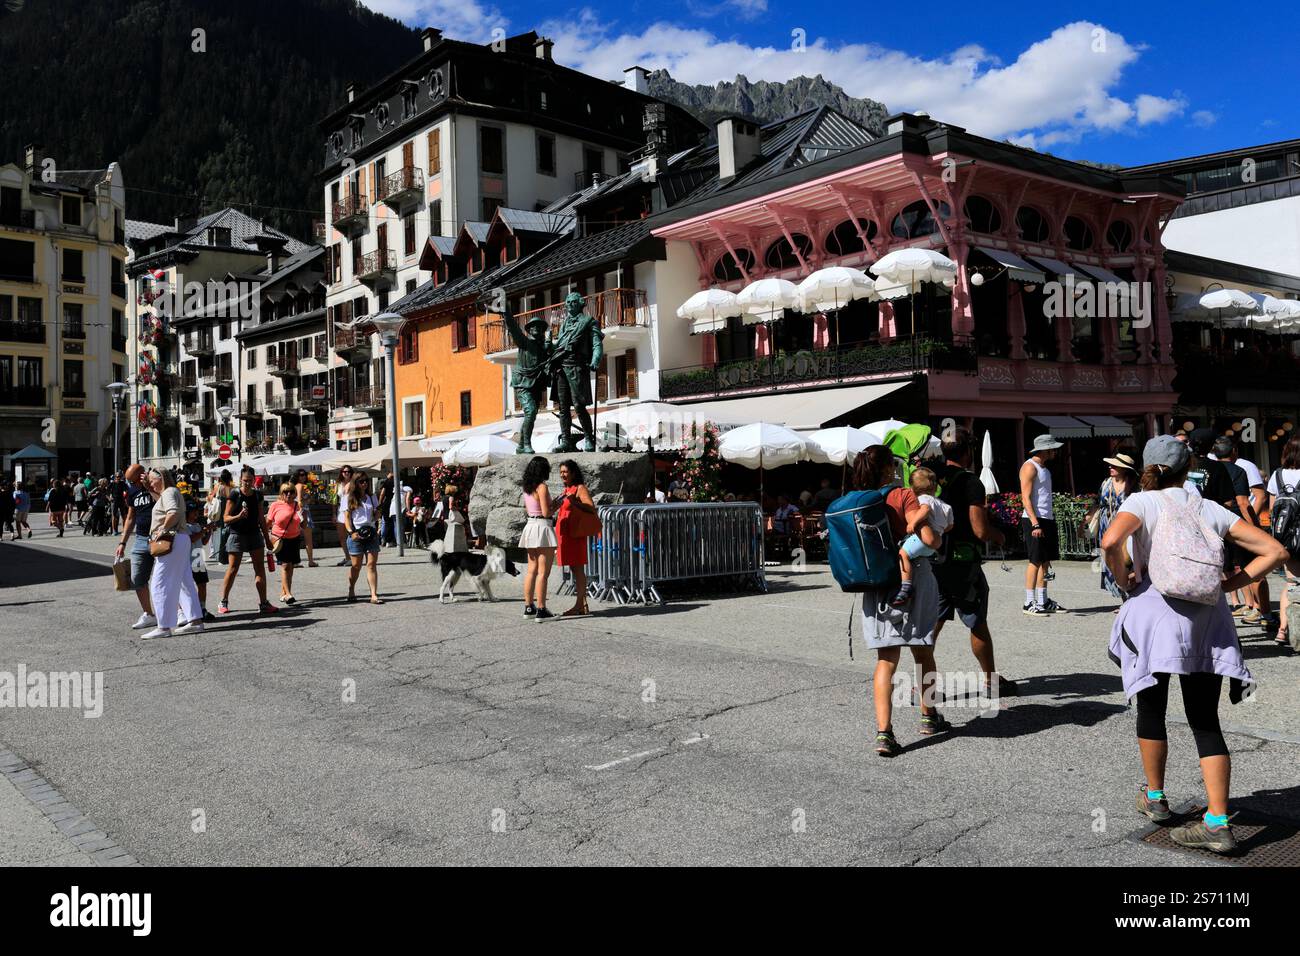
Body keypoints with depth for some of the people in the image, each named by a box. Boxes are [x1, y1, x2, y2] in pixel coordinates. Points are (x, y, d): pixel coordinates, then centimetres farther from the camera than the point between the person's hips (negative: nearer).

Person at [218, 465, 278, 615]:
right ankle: (223, 602, 10)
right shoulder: (234, 495, -8)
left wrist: (267, 538, 15)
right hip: (237, 534, -5)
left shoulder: (257, 495, 7)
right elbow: (226, 518, -8)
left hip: (254, 533, 5)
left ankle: (263, 603, 4)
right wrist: (238, 516, -28)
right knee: (233, 569, -2)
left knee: (260, 568, 1)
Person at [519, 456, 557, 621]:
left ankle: (529, 607, 18)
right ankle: (541, 610, -5)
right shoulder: (542, 487, -13)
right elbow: (546, 512, -18)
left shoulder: (527, 488, 11)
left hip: (530, 525, 8)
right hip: (542, 527, -8)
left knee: (531, 570, 14)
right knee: (543, 572, -5)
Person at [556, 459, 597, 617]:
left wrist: (575, 502, -27)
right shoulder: (567, 489, 19)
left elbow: (592, 509, -17)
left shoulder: (580, 488, -7)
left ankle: (579, 606, -4)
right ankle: (583, 605, 13)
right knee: (574, 569, 9)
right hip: (565, 532, 9)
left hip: (575, 533, -9)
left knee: (578, 568, -6)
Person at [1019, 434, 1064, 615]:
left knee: (1045, 561, 9)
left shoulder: (1044, 468, 20)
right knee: (1036, 561, -8)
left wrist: (1051, 517, 17)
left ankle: (1043, 601, 15)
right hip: (1034, 520, -9)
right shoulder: (1030, 467, -9)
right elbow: (1026, 498, -16)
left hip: (1047, 520, 9)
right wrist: (1035, 523, -22)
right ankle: (1029, 603, -4)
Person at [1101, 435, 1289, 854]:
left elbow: (1110, 541, -22)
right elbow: (1275, 551, 7)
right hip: (1208, 619, 3)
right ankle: (1217, 823, 4)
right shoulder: (1210, 509, 10)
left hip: (1157, 611, -3)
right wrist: (1227, 584, 7)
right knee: (1205, 722, 8)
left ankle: (1154, 798, 28)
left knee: (1151, 711, 15)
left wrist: (1124, 580, -5)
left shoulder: (1142, 502, -2)